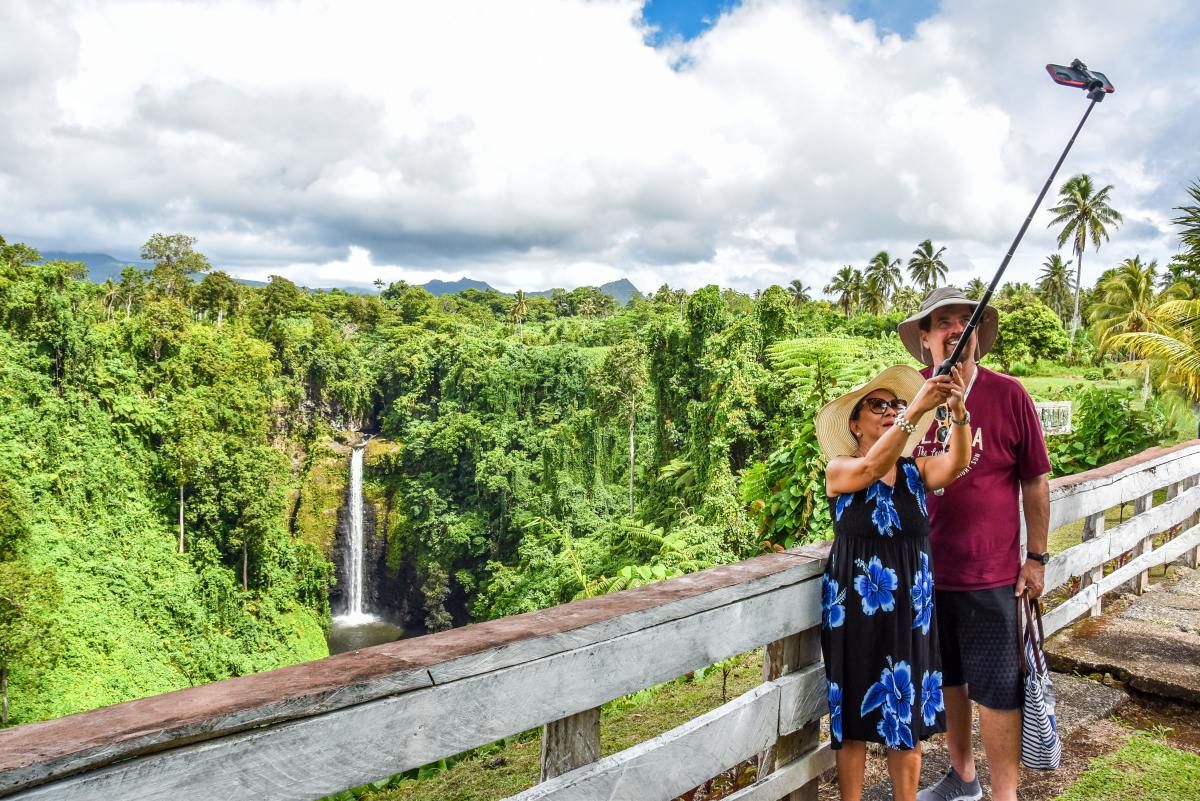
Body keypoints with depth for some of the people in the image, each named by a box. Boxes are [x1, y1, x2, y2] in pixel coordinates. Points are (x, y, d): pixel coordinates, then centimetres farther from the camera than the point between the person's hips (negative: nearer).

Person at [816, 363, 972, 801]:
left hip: (911, 609, 3)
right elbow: (872, 468, -28)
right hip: (856, 609, -3)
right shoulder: (839, 469, -6)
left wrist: (959, 411, -35)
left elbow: (956, 462, -17)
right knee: (855, 717, 8)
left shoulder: (915, 470, 3)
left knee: (908, 718, 12)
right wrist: (917, 410, -38)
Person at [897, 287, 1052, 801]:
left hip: (990, 572, -3)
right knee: (946, 678, 18)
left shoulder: (1007, 395, -8)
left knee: (997, 689, 5)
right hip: (925, 568, 3)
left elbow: (1035, 481, -2)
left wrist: (1037, 557, -1)